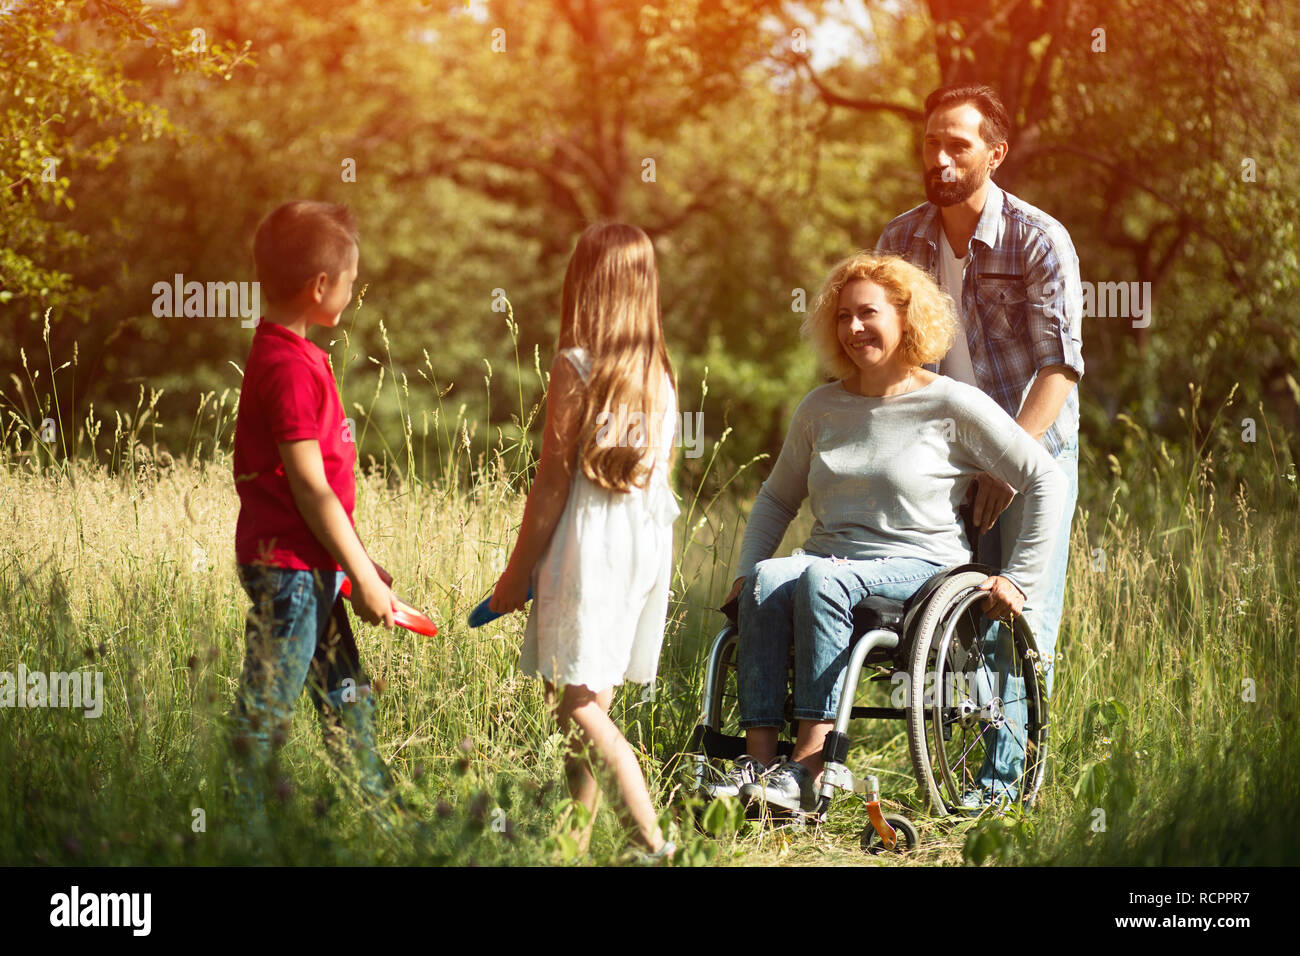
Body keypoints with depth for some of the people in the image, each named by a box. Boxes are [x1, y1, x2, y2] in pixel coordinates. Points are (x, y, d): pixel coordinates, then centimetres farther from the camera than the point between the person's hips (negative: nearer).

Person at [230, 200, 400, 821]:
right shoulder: (291, 368, -20)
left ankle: (380, 810, 28)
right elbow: (308, 487, -20)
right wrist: (363, 576, -15)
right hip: (288, 566, -10)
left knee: (345, 696, 18)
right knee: (267, 708, 0)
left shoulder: (290, 354, 12)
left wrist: (359, 563, 18)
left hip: (312, 566, 10)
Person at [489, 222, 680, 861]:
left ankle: (653, 839, -14)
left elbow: (552, 484, -9)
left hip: (589, 545, -7)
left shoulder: (575, 369, -10)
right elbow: (659, 477, 11)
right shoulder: (660, 372, 8)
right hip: (648, 546, 7)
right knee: (592, 702, 11)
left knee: (575, 704, -5)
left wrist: (517, 571, -1)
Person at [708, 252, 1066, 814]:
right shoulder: (821, 408, 16)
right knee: (766, 580, -30)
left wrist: (1020, 579, -5)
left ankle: (807, 768, -40)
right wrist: (744, 570, 11)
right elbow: (776, 497, 26)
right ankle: (758, 760, -36)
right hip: (831, 558, 5)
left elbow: (1046, 483, 0)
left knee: (821, 579, -36)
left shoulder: (953, 406, 0)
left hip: (920, 567, -5)